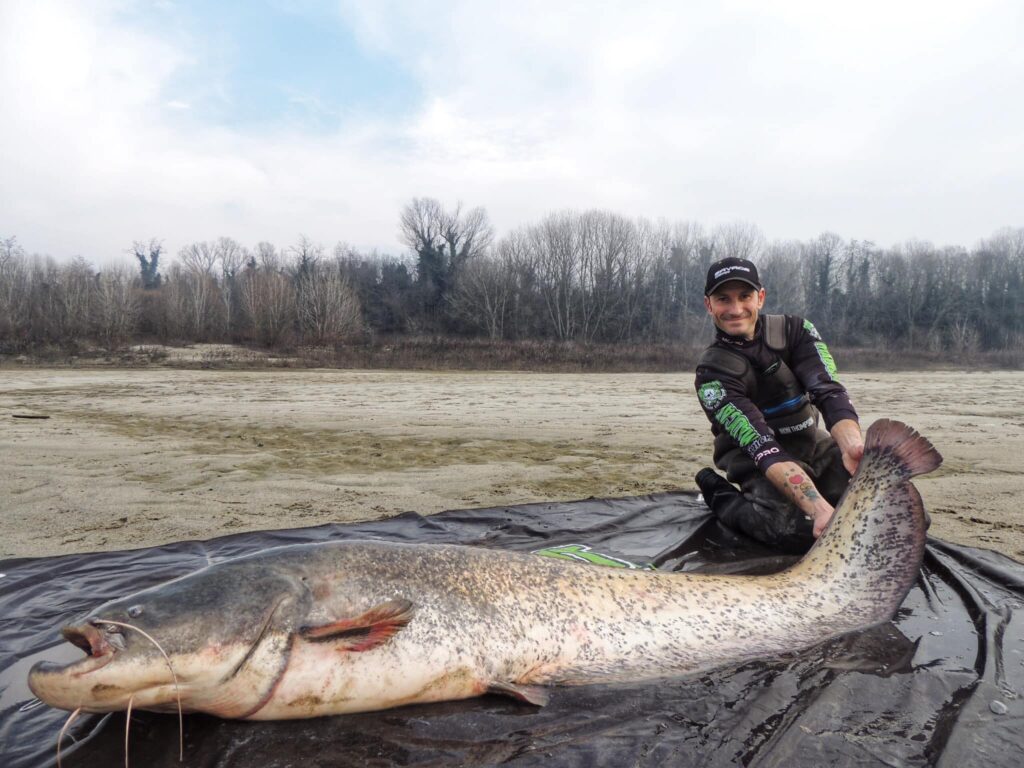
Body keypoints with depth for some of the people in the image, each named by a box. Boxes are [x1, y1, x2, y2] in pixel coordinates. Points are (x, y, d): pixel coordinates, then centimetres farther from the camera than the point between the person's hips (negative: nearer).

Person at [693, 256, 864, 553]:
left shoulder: (795, 329, -4)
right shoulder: (712, 372, -19)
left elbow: (828, 391, -19)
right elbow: (762, 447, -29)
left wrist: (852, 444, -41)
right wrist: (819, 508, -42)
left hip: (813, 444, 5)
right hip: (758, 461, -5)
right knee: (799, 530, -31)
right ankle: (721, 497, -3)